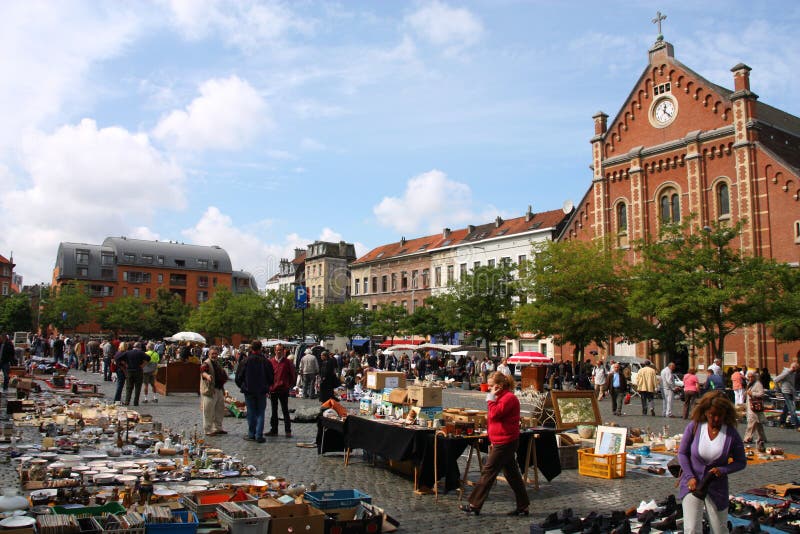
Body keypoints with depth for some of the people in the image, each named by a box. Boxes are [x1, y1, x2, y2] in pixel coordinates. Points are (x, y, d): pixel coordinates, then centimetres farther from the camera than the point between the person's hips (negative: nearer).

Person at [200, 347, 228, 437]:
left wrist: (224, 376, 16)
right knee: (209, 412, -5)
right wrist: (207, 375, -55)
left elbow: (223, 375, 35)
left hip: (219, 390, 9)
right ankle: (208, 430, 4)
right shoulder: (206, 364, -11)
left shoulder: (217, 364, 17)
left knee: (220, 411, 17)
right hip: (209, 391, -9)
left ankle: (218, 428, 29)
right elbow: (203, 371, -35)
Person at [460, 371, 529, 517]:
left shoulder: (509, 398, -17)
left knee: (488, 472, -5)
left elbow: (494, 414, -25)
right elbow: (495, 416, 23)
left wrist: (491, 399, -15)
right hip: (504, 441, 11)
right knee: (512, 473, 13)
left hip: (504, 443, -11)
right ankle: (523, 506, 18)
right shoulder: (503, 397, 16)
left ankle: (474, 506, 2)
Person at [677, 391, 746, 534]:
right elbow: (682, 453, -1)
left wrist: (722, 470, -15)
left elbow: (741, 462, 2)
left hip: (717, 486, 1)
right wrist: (690, 476, -11)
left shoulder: (731, 434, -8)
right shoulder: (694, 426, -9)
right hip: (692, 483, -1)